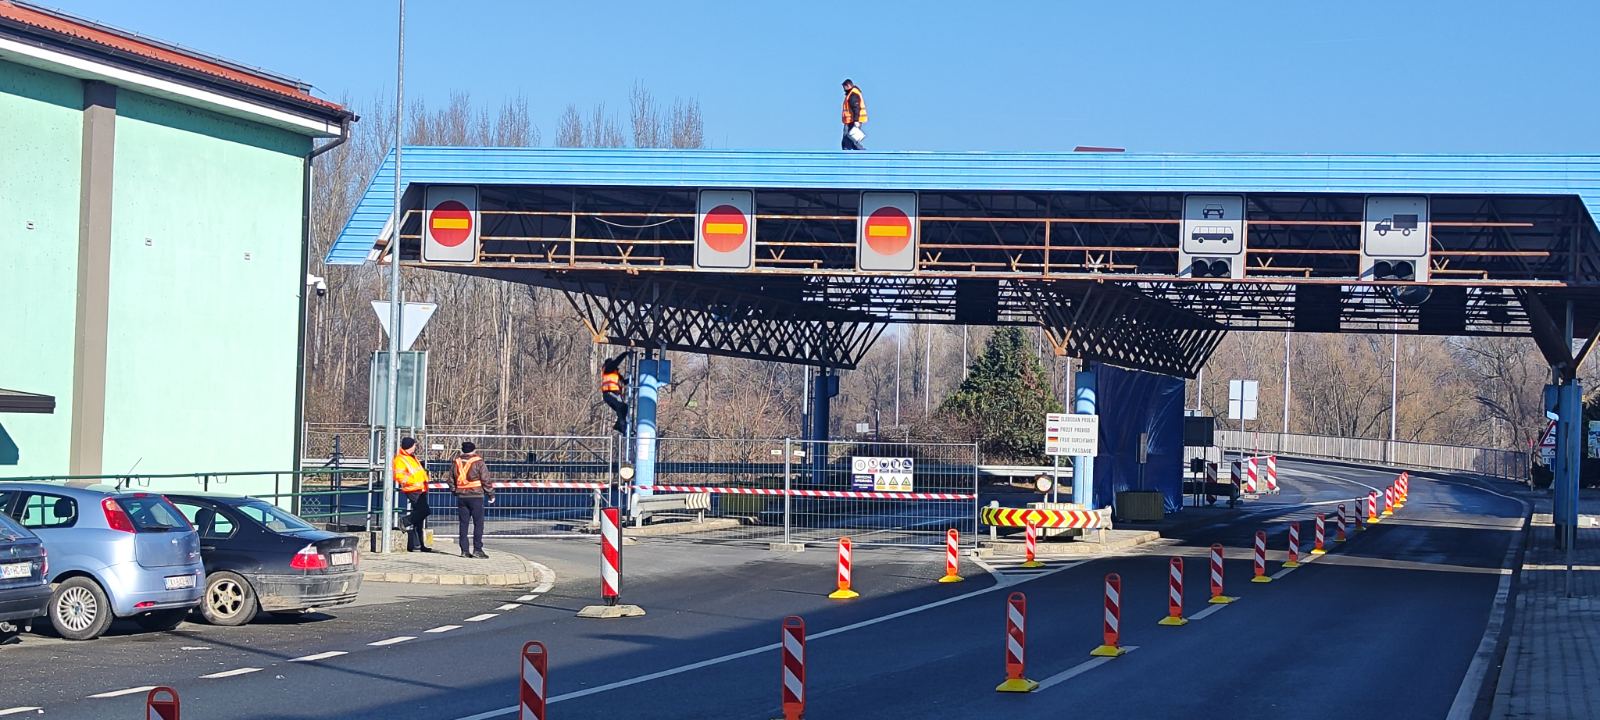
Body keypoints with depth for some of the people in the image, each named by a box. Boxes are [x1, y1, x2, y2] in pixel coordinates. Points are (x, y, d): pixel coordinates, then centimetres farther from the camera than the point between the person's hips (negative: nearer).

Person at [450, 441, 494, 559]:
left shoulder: (456, 462, 7)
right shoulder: (478, 462, -7)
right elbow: (485, 479, -6)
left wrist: (454, 491, 29)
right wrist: (490, 494, 4)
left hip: (461, 496, 4)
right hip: (476, 496, -4)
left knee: (463, 524, 7)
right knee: (478, 523, -1)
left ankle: (464, 550, 6)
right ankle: (477, 549, -7)